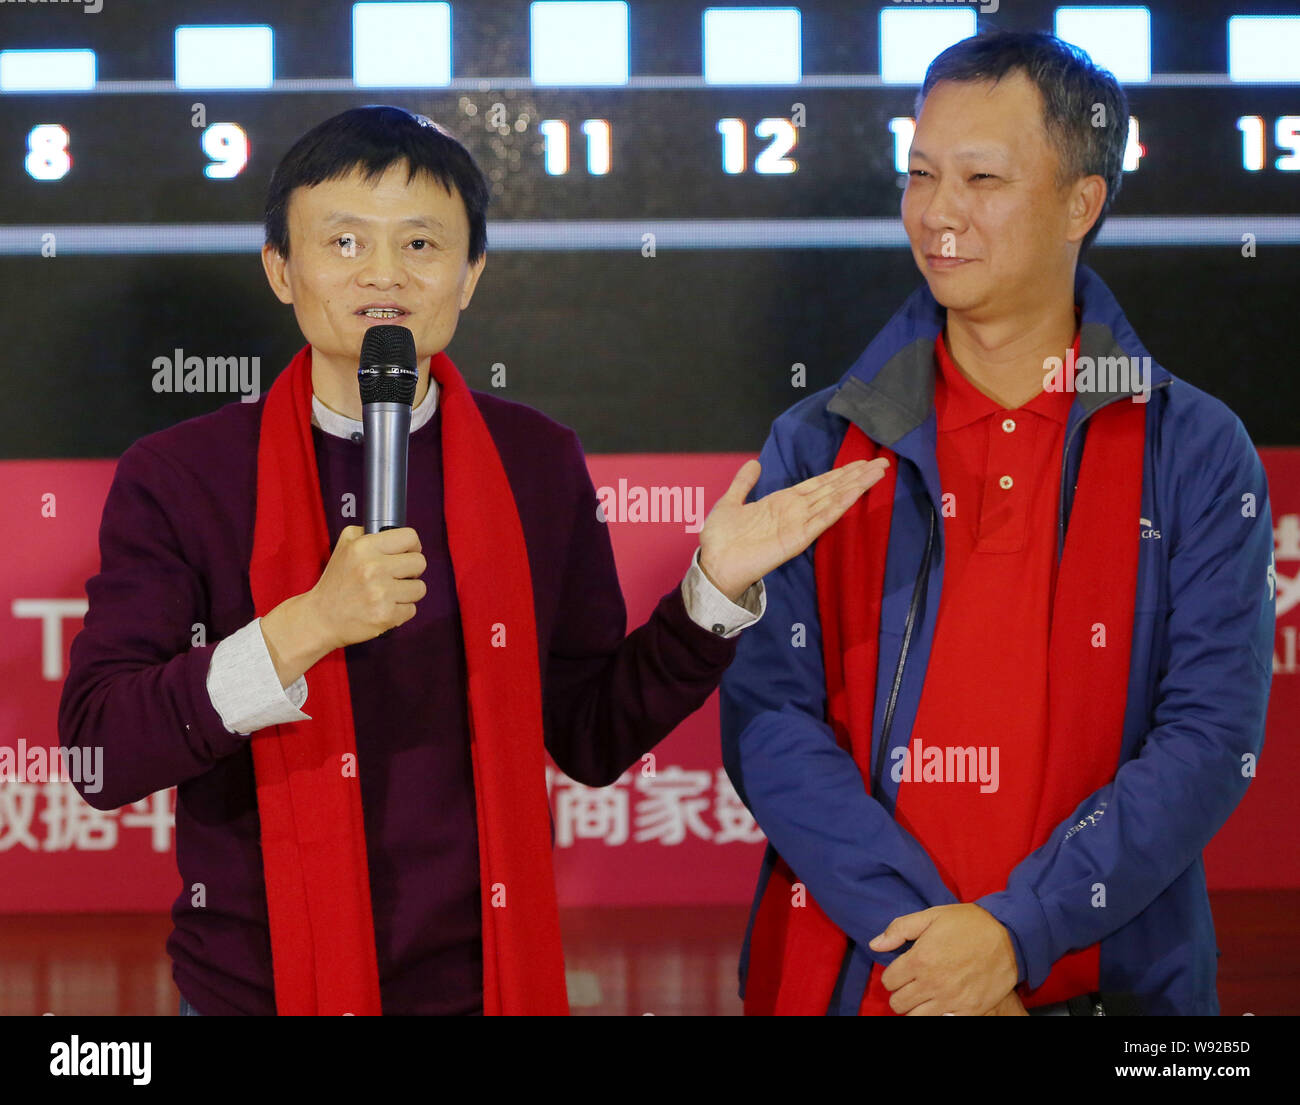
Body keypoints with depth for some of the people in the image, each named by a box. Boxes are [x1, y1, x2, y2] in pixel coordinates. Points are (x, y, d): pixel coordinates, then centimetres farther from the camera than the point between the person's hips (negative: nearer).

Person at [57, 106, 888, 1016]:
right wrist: (306, 628, -24)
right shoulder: (176, 479, -5)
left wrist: (714, 588, -5)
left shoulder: (539, 465, 3)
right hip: (259, 983, -2)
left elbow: (592, 738, 6)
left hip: (480, 977, 2)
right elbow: (98, 752, -14)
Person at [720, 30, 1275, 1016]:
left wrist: (1016, 931, -17)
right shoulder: (818, 448, 3)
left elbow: (1213, 735, -7)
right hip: (848, 972, 1)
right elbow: (767, 718, -5)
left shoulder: (1198, 455, 0)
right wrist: (913, 930, -17)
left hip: (1109, 973, -1)